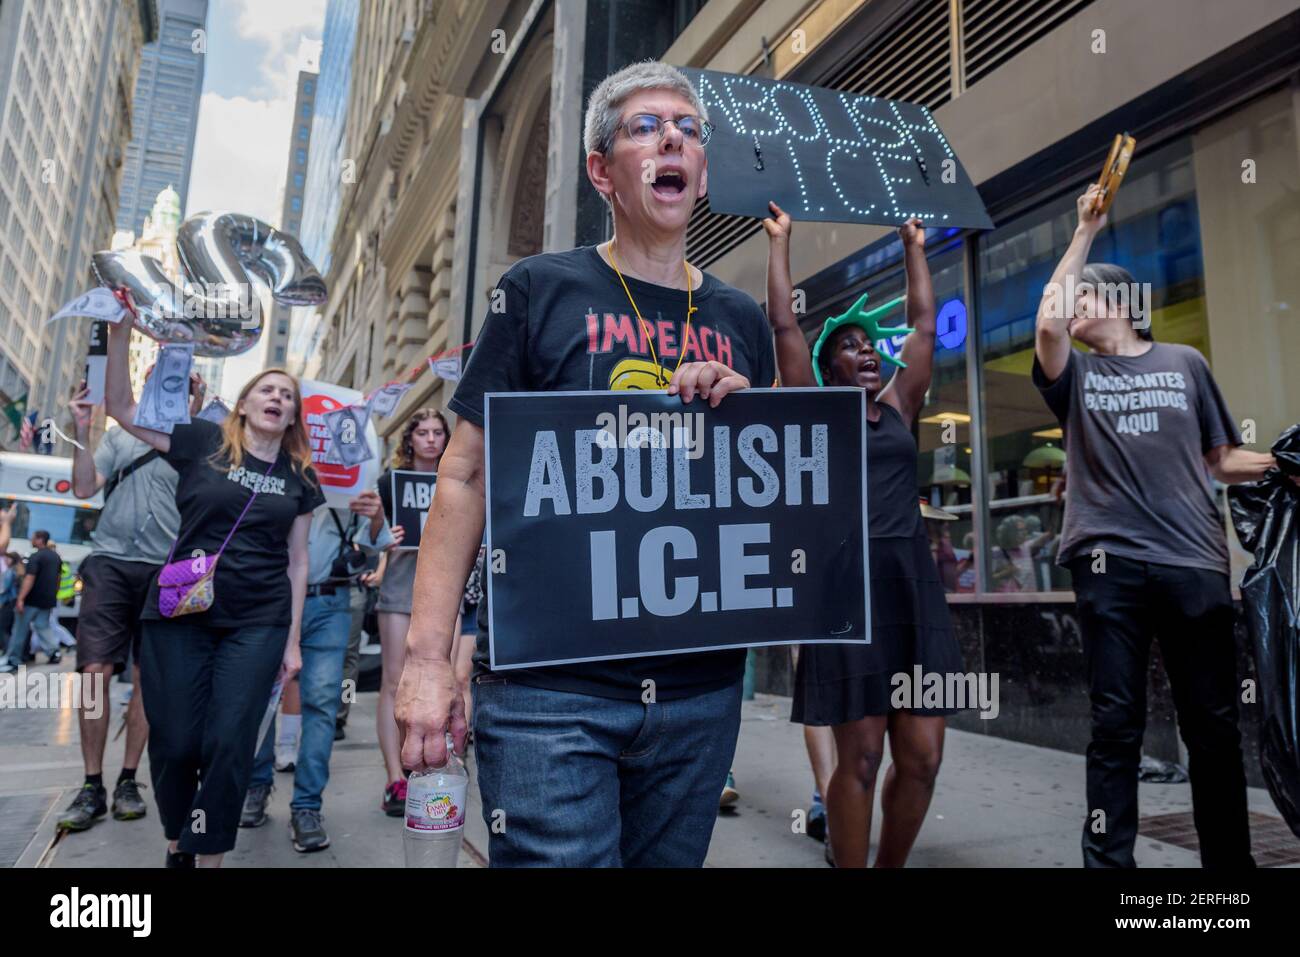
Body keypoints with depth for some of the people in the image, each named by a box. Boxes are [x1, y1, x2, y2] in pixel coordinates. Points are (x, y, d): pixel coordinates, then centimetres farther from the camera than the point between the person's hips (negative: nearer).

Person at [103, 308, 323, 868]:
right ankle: (176, 844, 31)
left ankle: (209, 857, 15)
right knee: (174, 742, 5)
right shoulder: (204, 442, 3)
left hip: (259, 623, 1)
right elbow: (120, 406, 2)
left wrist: (293, 638, 6)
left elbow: (297, 560, 8)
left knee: (229, 744, -1)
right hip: (180, 615, -1)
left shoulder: (300, 477, 7)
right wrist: (122, 330, -9)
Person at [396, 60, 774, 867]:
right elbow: (466, 474, -2)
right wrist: (428, 655, -9)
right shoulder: (541, 290, 0)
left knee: (671, 858, 19)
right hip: (552, 682, -4)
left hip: (703, 683, 5)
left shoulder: (741, 320, 11)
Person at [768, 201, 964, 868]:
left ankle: (890, 867, 26)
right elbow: (783, 323, 6)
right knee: (860, 760, 0)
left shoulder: (899, 407, 17)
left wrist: (914, 249, 30)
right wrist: (780, 241, 13)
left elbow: (924, 325, 22)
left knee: (922, 758, 5)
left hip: (915, 585, 5)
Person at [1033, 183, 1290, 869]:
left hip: (1194, 561, 2)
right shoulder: (1074, 375, 11)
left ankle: (1229, 858, 22)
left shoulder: (1185, 363, 16)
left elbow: (1221, 460, 18)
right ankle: (1107, 861, 9)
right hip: (1110, 561, -1)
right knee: (1116, 725, 1)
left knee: (1214, 724, 7)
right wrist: (1084, 232, 0)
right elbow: (1046, 323, -10)